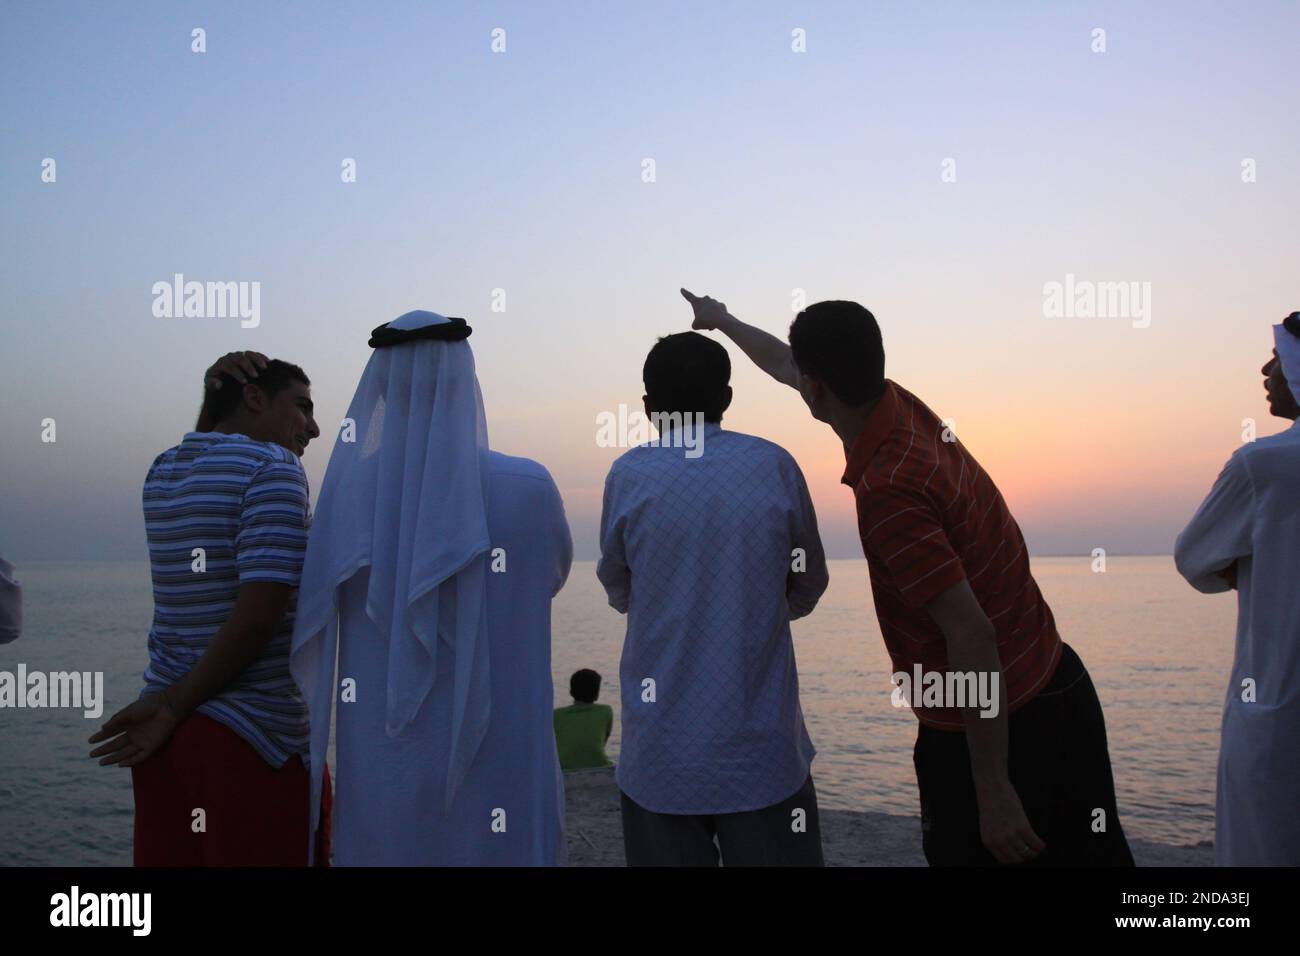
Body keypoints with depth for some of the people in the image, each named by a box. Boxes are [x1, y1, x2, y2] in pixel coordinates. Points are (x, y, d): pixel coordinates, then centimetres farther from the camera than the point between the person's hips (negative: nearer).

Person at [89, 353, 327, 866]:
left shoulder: (162, 471, 10)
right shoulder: (273, 467, -12)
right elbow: (259, 614, -21)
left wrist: (217, 395, 18)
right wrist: (175, 708, -11)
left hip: (166, 734, 8)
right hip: (249, 735, -7)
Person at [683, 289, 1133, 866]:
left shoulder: (886, 492, -25)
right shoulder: (900, 407, 0)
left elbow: (972, 637, -28)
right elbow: (785, 366, 19)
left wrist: (993, 791, -22)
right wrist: (722, 320, 35)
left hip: (995, 731, -9)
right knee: (1093, 853, 19)